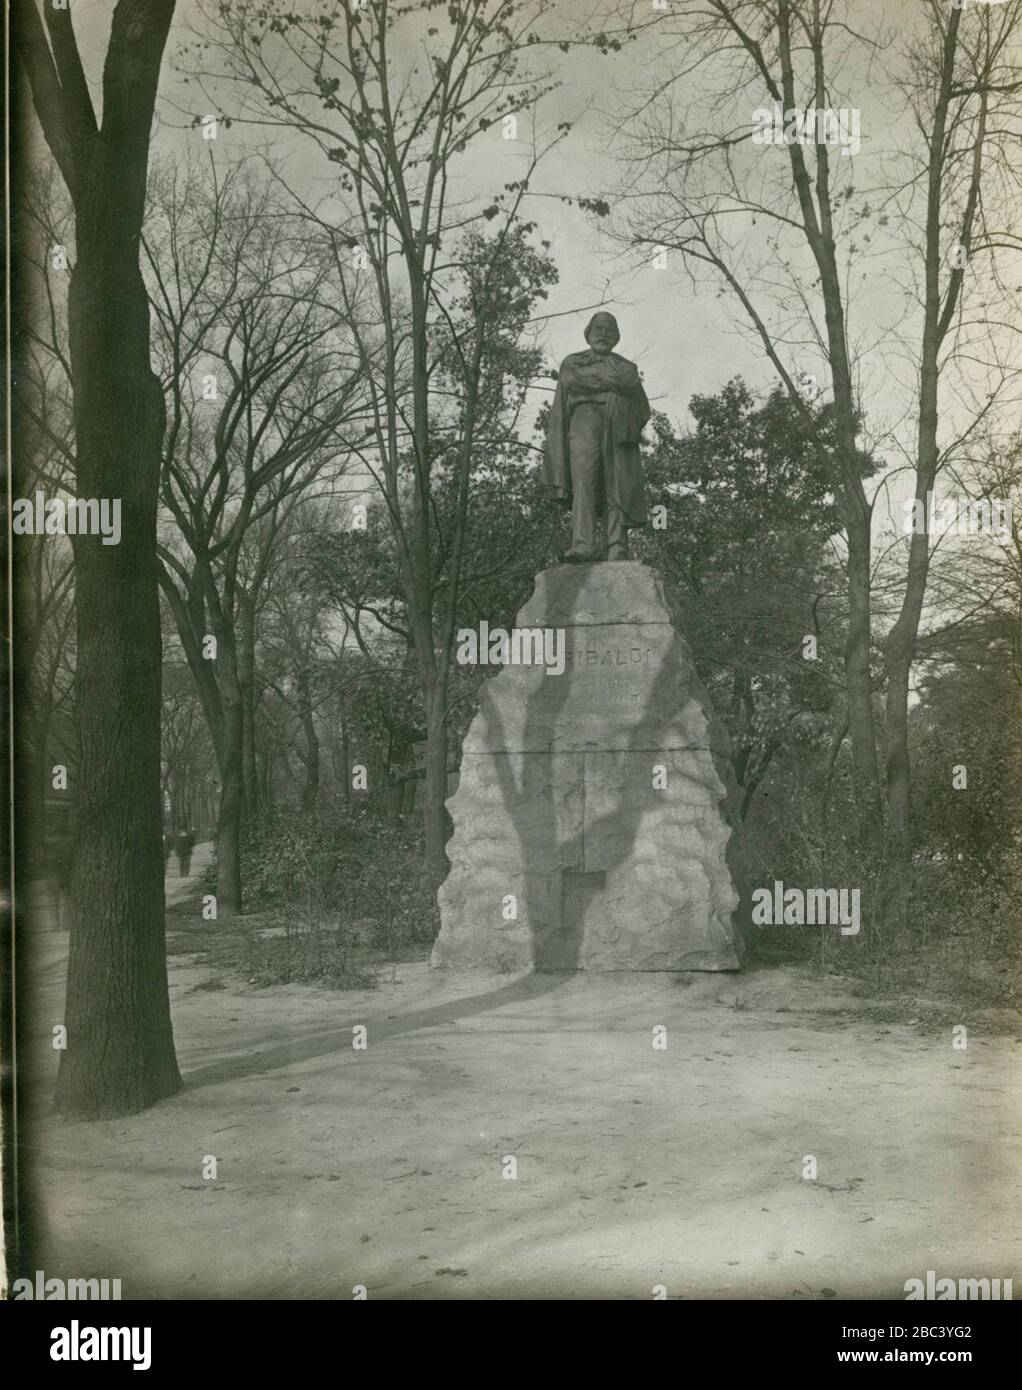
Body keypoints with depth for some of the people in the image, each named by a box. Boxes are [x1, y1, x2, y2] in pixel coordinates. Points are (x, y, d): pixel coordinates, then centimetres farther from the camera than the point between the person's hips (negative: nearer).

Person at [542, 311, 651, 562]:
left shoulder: (627, 367, 27)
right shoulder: (572, 362, 25)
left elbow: (643, 409, 17)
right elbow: (571, 379, 4)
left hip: (618, 429, 2)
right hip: (584, 422, -2)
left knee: (617, 488, -14)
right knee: (583, 480, -24)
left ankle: (617, 551, -23)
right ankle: (583, 545, -39)